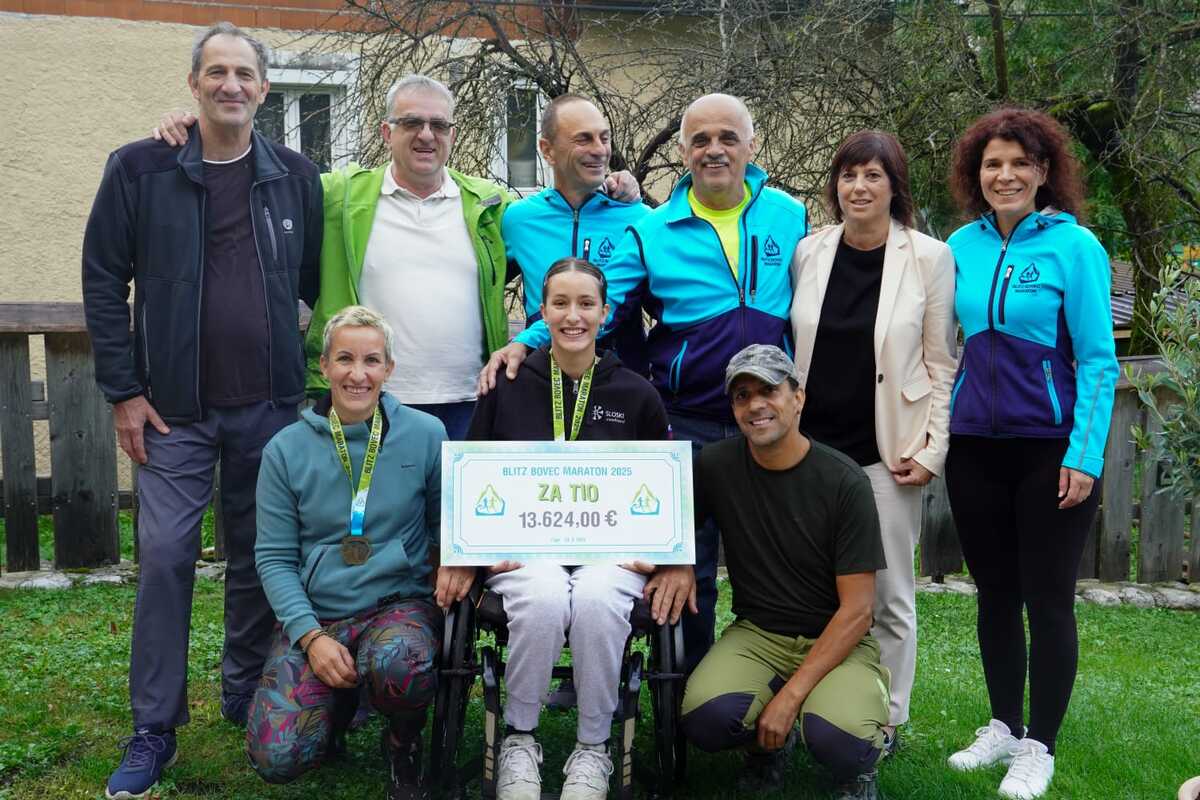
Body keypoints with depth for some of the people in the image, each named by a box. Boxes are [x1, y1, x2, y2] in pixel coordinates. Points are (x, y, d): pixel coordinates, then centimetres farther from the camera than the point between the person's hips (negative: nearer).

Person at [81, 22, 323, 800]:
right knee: (165, 556, -3)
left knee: (258, 555, 11)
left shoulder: (297, 177, 4)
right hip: (175, 408, -2)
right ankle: (155, 729, 8)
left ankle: (247, 696, 28)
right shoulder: (141, 169, -2)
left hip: (270, 406, 2)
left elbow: (321, 284, 11)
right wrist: (124, 391, -5)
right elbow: (104, 281, -1)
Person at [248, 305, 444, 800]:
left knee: (399, 665, -38)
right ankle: (337, 705, 18)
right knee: (276, 756, -19)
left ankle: (404, 743, -1)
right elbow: (274, 558, 1)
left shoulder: (426, 436, 0)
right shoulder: (287, 449, 1)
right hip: (313, 614, 1)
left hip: (400, 603, -1)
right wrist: (311, 636, -13)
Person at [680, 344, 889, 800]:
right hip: (756, 633, 3)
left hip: (836, 642, -2)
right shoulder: (716, 466, -3)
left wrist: (790, 696, -21)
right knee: (705, 716, -30)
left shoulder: (844, 482, -11)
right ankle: (768, 744, 7)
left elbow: (856, 609, -13)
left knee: (837, 736, -34)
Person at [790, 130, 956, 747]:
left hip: (887, 452, -2)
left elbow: (941, 362, 0)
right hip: (813, 445, 3)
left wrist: (931, 448, -6)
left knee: (889, 592, 5)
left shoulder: (929, 257, -2)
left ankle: (886, 719, 19)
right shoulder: (808, 252, 5)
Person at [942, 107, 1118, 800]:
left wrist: (1085, 456, -15)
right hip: (975, 443, 4)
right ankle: (1003, 727, 28)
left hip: (1051, 447, -4)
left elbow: (1098, 360, -9)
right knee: (995, 593, 13)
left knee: (1047, 599, 3)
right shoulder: (963, 246, 5)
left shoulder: (1074, 245, -8)